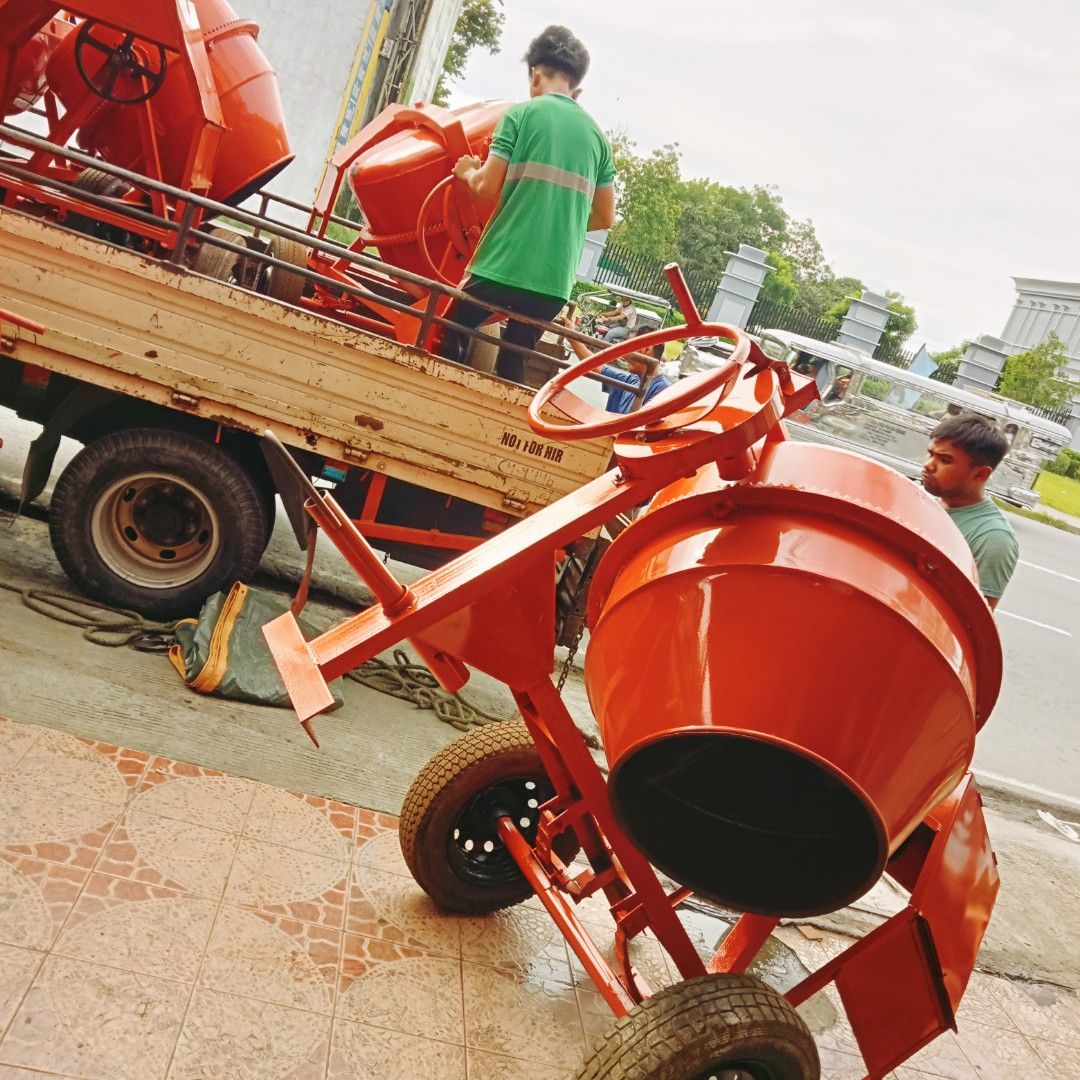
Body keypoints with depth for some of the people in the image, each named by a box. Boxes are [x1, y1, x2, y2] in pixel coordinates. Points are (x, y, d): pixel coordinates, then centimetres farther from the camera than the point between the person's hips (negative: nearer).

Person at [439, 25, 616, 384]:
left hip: (503, 264, -4)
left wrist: (469, 172, 15)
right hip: (555, 280, 4)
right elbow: (605, 217, 14)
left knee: (451, 338, 17)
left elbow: (488, 187, -7)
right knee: (513, 367, 16)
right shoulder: (596, 135, 12)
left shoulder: (522, 113, 0)